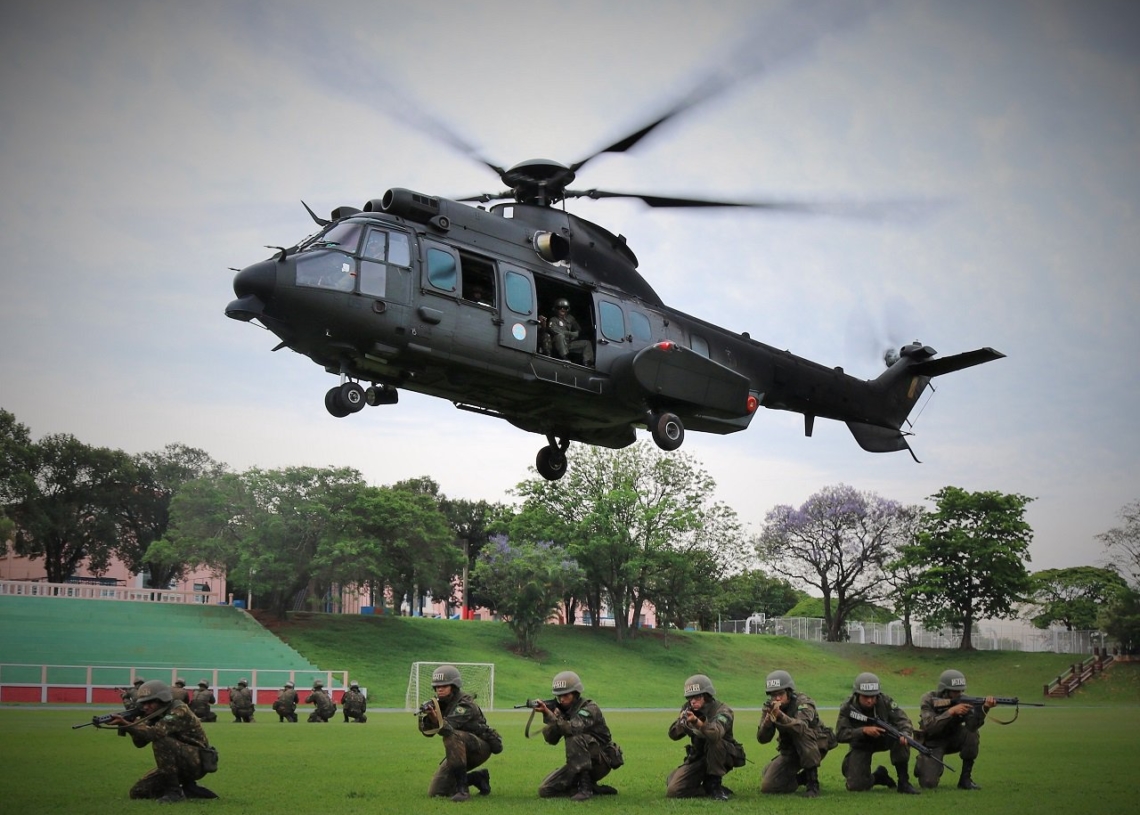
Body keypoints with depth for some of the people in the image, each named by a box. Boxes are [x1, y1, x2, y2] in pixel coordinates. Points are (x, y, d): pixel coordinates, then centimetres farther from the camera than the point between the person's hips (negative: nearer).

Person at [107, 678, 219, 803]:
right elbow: (140, 742, 0)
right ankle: (187, 789, 9)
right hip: (179, 764, 9)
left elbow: (155, 733, -36)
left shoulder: (179, 712, -21)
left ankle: (174, 791, -21)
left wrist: (125, 724, -41)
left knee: (161, 741, -32)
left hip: (196, 761, -9)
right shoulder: (157, 714, 5)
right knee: (138, 792, 0)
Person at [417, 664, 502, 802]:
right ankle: (478, 778, 20)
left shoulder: (465, 705, -23)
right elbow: (427, 731, -10)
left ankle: (462, 789, -33)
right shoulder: (439, 704, 0)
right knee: (435, 793, 0)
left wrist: (437, 719, -57)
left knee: (452, 736, -37)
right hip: (460, 752, 8)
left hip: (480, 747, -8)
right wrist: (426, 716, -31)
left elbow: (447, 727, -36)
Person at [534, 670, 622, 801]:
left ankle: (585, 786, -24)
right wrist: (547, 715, -24)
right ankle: (593, 789, 3)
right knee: (545, 790, -6)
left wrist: (549, 714, -40)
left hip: (600, 762, -7)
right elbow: (551, 739, -7)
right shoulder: (562, 710, 3)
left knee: (575, 738, -33)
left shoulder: (589, 709, -18)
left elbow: (573, 729, -36)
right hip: (580, 763, 7)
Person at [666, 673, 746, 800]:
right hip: (698, 757, 5)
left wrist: (697, 721, -60)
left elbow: (716, 733, -44)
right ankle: (710, 789, 8)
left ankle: (714, 783, -19)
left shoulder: (722, 710, -22)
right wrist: (681, 723, -30)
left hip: (722, 757, -4)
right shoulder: (688, 709, -4)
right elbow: (673, 735, -8)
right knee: (672, 791, -12)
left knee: (714, 741, -38)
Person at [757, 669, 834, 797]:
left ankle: (813, 782, -25)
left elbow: (801, 727, -46)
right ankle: (801, 778, 18)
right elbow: (762, 739, -16)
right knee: (767, 786, -10)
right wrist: (768, 718, -34)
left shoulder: (803, 702, -25)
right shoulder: (770, 707, -9)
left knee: (800, 733, -37)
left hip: (815, 747, -5)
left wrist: (780, 715, -61)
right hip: (789, 751, 5)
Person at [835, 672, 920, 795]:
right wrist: (864, 730, -44)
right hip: (861, 745, -1)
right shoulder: (847, 708, -22)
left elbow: (902, 720, -23)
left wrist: (905, 734, -47)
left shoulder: (885, 701, -19)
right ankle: (879, 776, 21)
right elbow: (840, 734, -29)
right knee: (856, 786, -15)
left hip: (884, 738, 1)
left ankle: (903, 781, -19)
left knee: (900, 736, -33)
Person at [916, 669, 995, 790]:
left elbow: (972, 726, -29)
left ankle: (965, 778, -12)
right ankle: (923, 764, 16)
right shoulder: (929, 700, -20)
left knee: (972, 735, -28)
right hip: (933, 742, -3)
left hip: (953, 739, 3)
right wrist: (951, 711, -41)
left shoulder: (963, 700, -13)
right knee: (929, 783, -21)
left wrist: (984, 708, -46)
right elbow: (929, 727, -35)